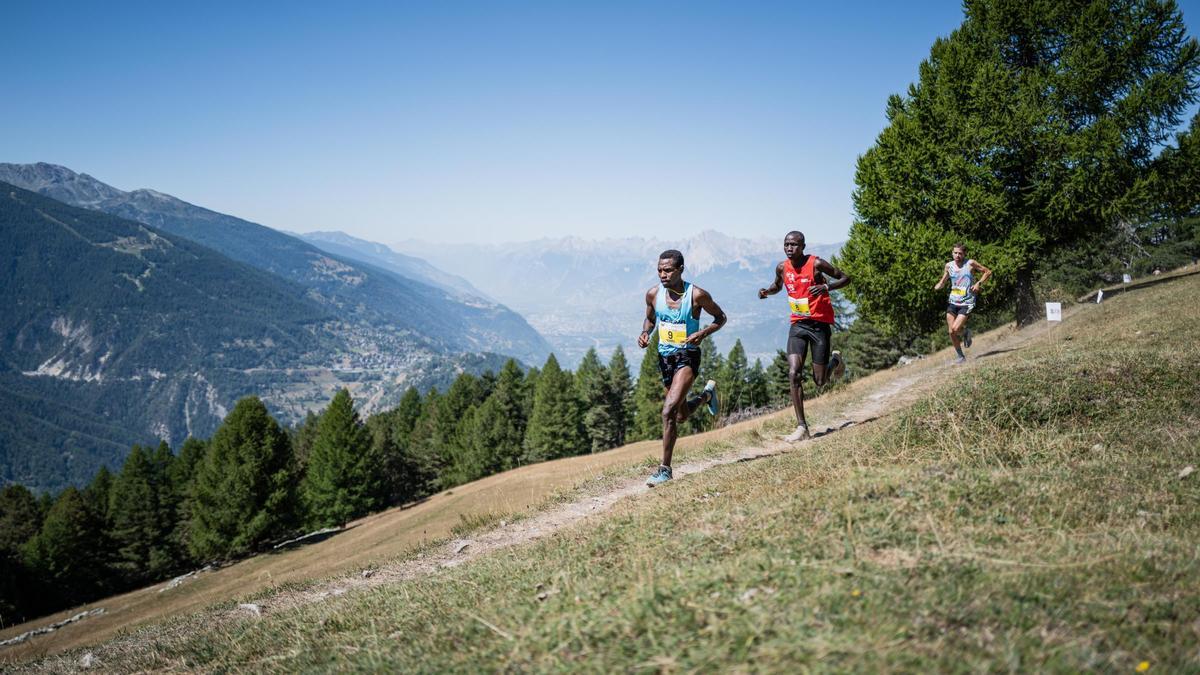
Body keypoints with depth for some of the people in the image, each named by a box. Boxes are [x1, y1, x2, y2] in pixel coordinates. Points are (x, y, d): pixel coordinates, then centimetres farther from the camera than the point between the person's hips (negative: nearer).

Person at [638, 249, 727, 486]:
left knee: (669, 411, -22)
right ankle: (707, 393, 54)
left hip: (688, 356, -6)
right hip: (665, 357, 6)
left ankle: (665, 469, -14)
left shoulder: (697, 295, -14)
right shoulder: (653, 294, -3)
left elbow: (720, 317, 0)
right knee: (682, 415, 21)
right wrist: (645, 333, -5)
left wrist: (703, 333, -18)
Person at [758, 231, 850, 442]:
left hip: (819, 323, -4)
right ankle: (801, 427, -10)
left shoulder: (816, 264, -13)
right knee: (794, 373, -14)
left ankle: (835, 361, 38)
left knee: (819, 381, 1)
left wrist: (826, 286, -24)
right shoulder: (782, 268, 2)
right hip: (797, 324, 4)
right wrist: (767, 291, 0)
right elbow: (777, 285, 24)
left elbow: (845, 278, -5)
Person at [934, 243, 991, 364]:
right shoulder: (949, 266, 3)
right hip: (953, 302, 5)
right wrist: (935, 287, -8)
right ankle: (960, 356, 20)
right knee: (951, 332, 2)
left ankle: (966, 333, 18)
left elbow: (988, 272, 1)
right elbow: (942, 282, 14)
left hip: (966, 303, -5)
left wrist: (979, 283, -14)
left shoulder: (970, 263, -8)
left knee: (955, 329, -18)